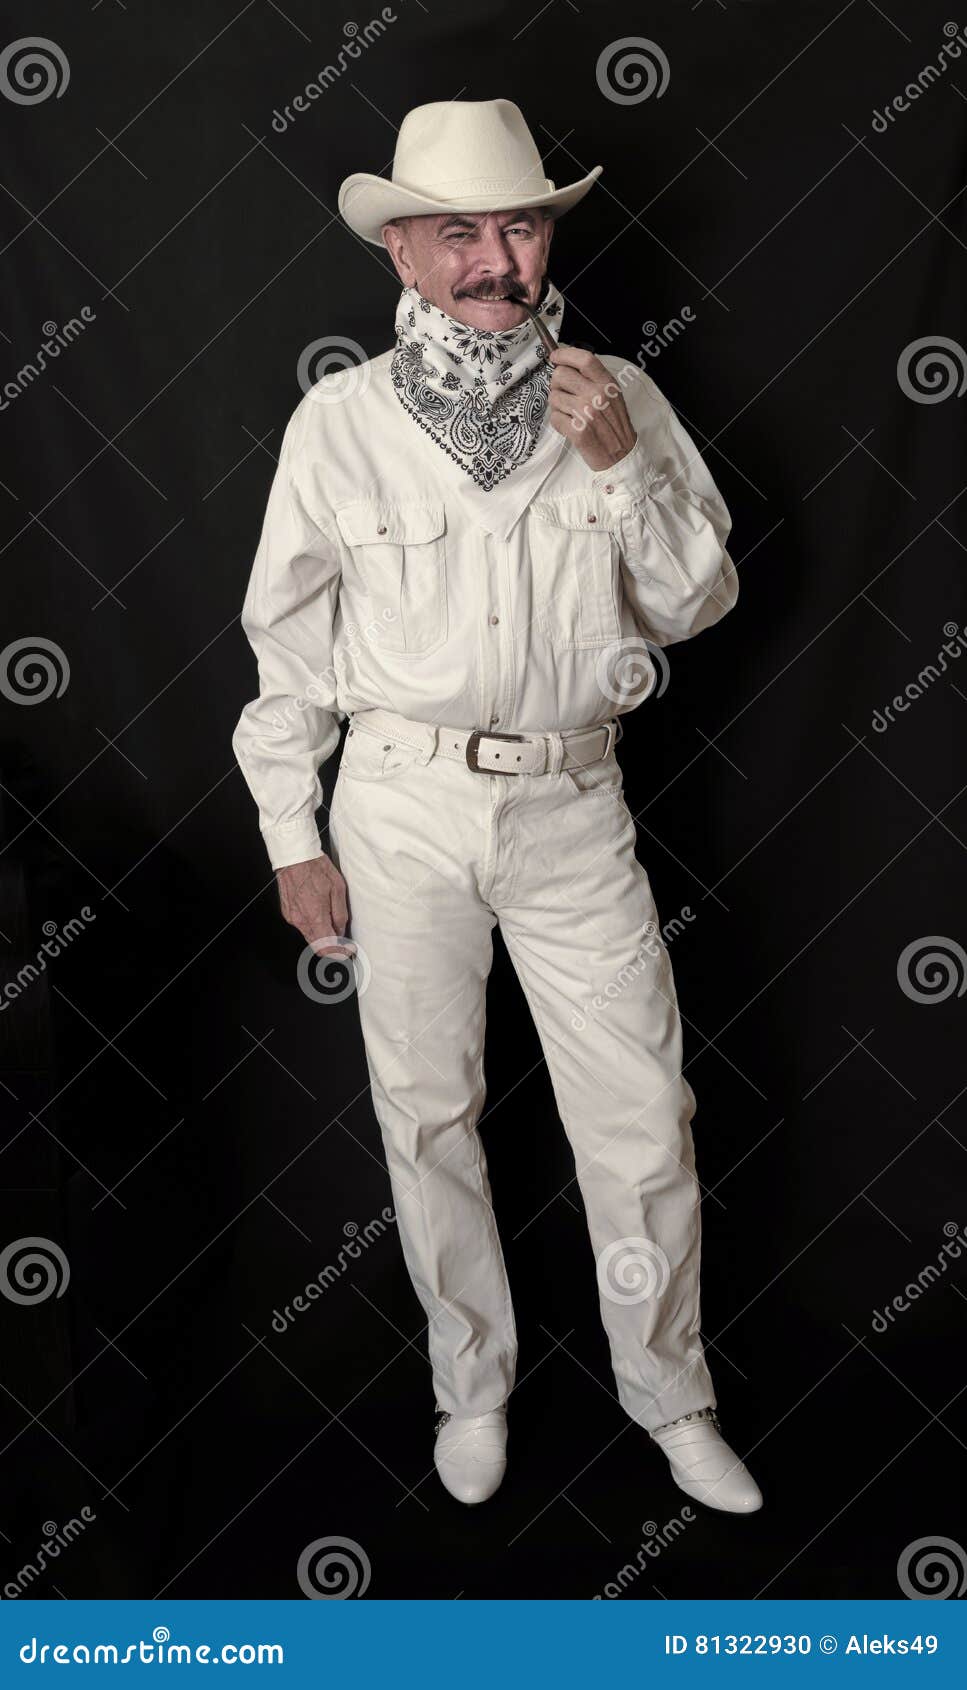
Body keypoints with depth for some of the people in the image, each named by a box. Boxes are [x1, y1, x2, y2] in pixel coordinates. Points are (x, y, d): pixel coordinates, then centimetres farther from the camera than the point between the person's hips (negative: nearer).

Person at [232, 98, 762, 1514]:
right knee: (428, 1113, 11)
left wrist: (621, 469, -14)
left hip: (572, 802, 1)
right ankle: (473, 1384, 33)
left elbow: (696, 605, 2)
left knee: (644, 1116, 4)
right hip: (403, 804, 0)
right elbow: (289, 639, 3)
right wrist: (291, 838, 3)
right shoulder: (341, 419, -3)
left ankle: (672, 1397, 26)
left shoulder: (619, 398, 0)